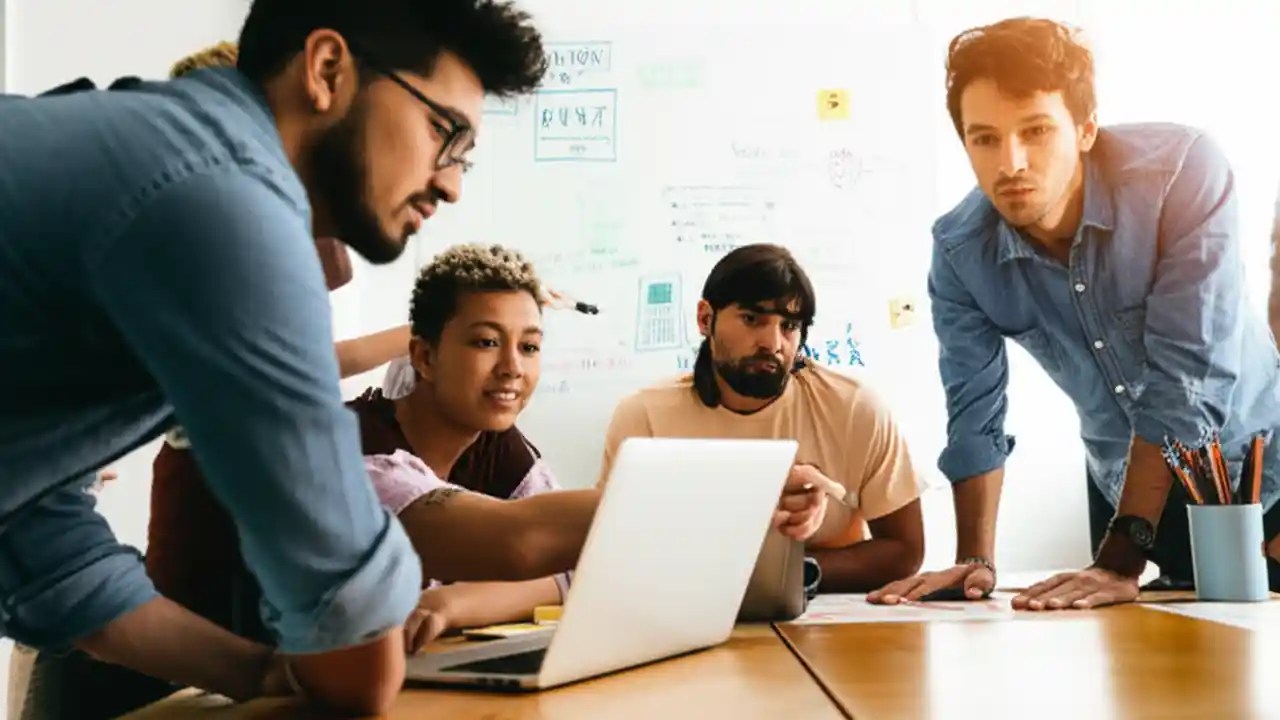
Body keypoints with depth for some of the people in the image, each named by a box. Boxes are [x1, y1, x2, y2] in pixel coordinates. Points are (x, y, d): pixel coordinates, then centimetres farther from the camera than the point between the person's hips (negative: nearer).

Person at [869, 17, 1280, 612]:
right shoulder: (959, 251, -17)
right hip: (1133, 485, 3)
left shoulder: (1182, 170, -29)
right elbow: (975, 414, -7)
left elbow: (1187, 376, -32)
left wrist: (1122, 562, -34)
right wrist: (975, 563, -12)